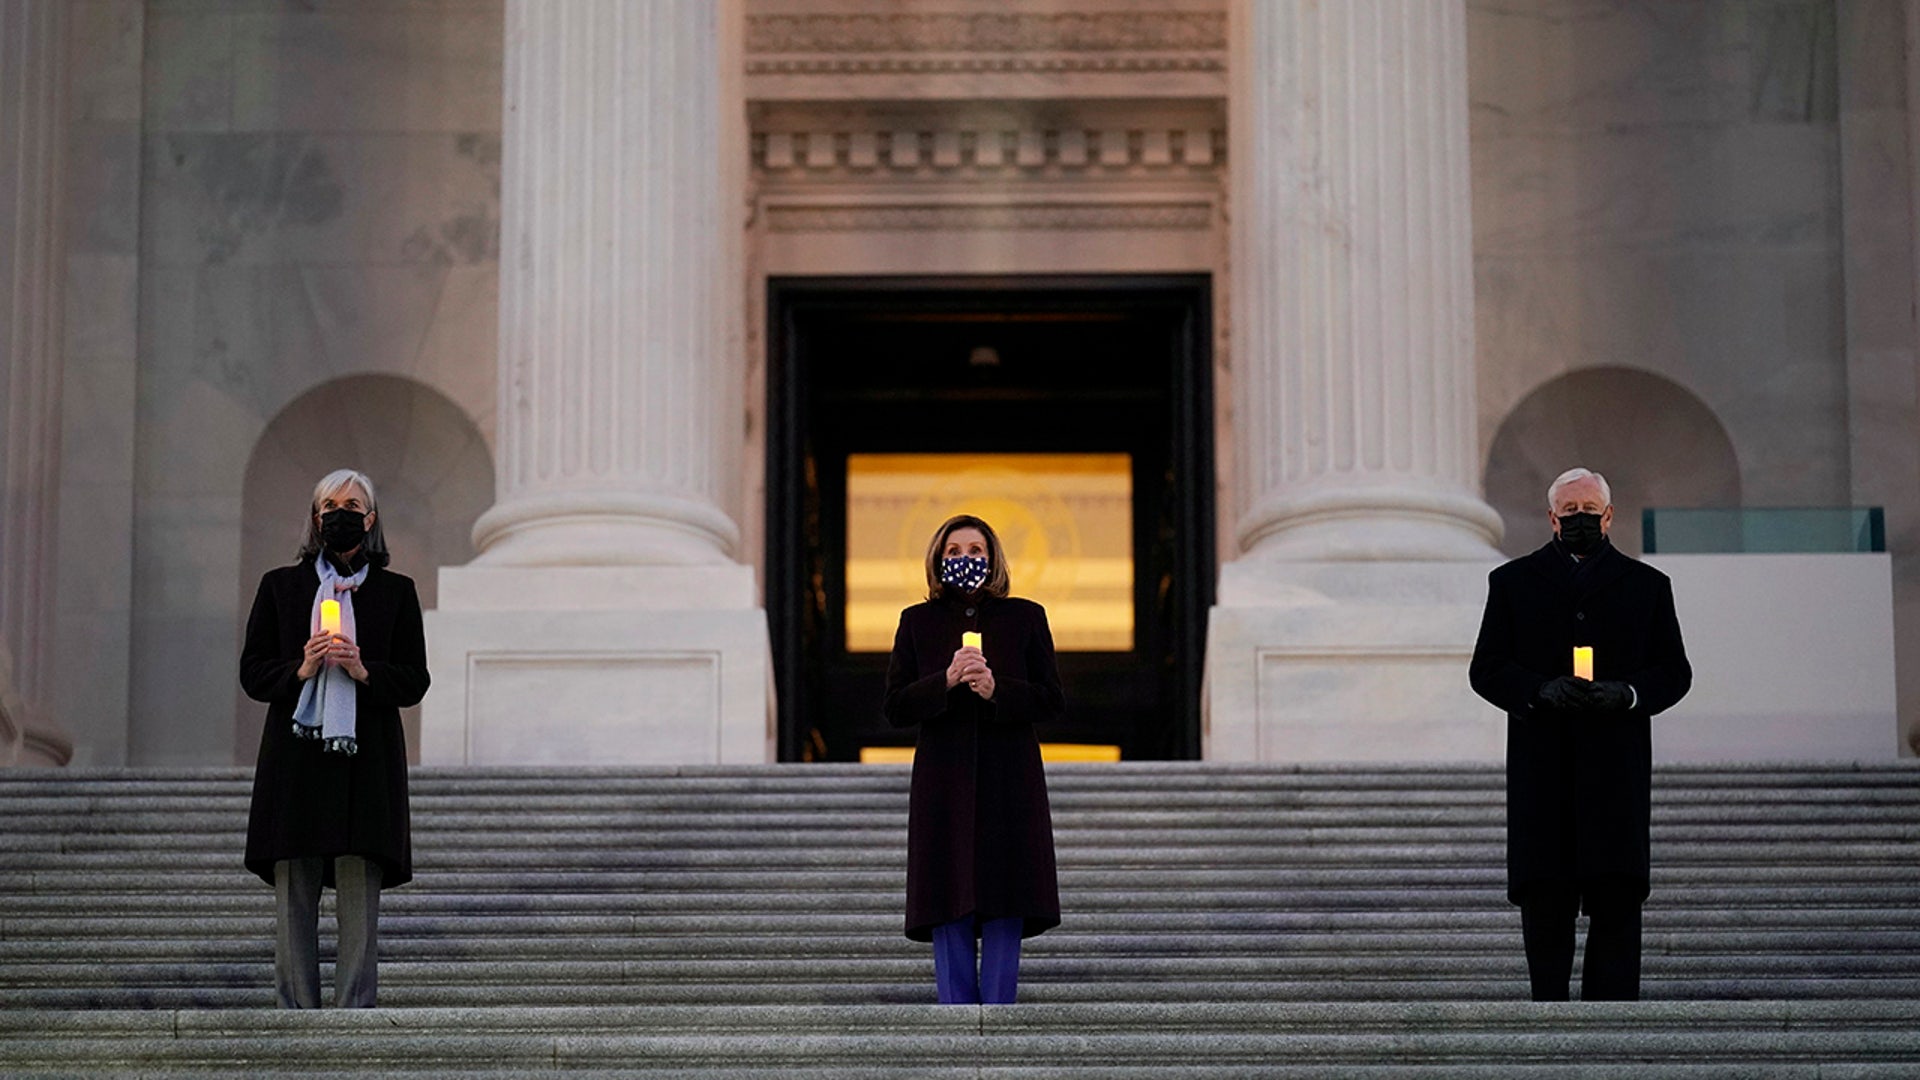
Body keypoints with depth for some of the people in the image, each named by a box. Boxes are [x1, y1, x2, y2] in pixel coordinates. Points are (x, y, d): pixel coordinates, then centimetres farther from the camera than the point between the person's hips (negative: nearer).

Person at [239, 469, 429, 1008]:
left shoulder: (396, 592, 10)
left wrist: (364, 672, -12)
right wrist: (300, 671, -11)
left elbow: (415, 681, 7)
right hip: (296, 756, 1)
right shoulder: (280, 586, 12)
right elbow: (252, 673, 8)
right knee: (294, 899, -1)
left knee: (360, 901, -4)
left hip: (367, 759, -1)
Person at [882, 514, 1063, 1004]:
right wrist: (946, 681, -15)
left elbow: (1053, 701, 3)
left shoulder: (1025, 617, 6)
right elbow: (894, 707, 2)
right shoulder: (918, 622, 8)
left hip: (1009, 784, 0)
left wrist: (996, 690, -14)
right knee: (948, 912, -1)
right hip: (944, 785, 0)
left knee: (1005, 908, -2)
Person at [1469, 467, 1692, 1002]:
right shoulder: (1513, 582, 12)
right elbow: (1486, 669, 6)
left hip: (1617, 765, 0)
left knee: (1617, 898, -6)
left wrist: (1627, 693, -11)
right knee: (1543, 898, 1)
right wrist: (1539, 691, -13)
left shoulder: (1647, 585, 13)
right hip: (1541, 770, 0)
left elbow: (1674, 672, 10)